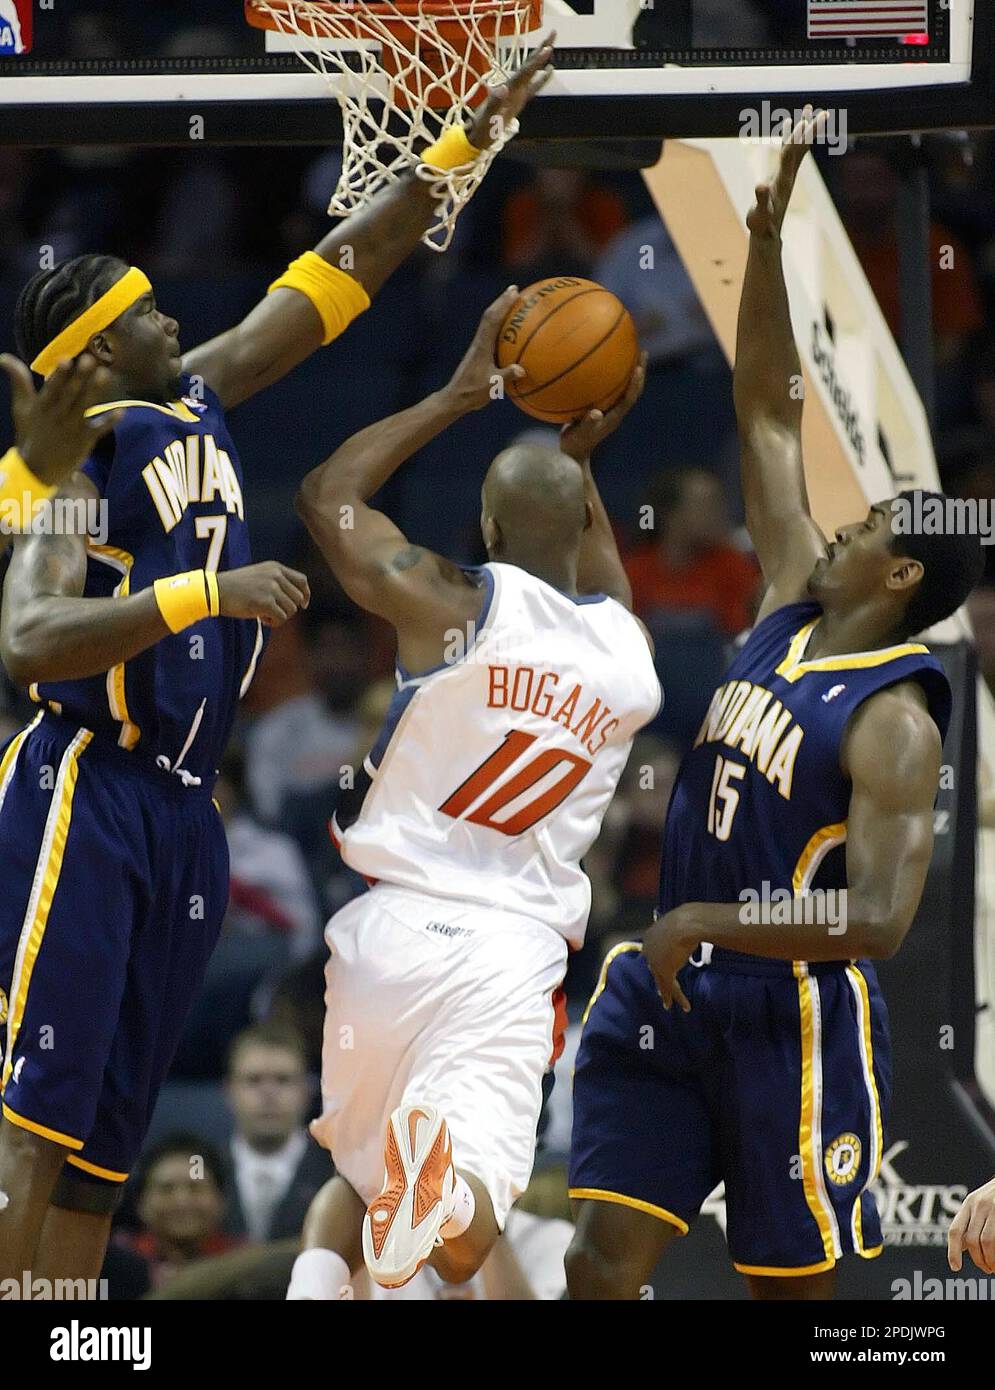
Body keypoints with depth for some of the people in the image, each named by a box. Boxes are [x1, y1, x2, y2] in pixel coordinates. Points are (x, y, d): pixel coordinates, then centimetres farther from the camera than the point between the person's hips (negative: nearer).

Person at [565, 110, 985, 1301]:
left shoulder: (894, 723, -14)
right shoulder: (794, 609, 8)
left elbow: (878, 920, -26)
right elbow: (767, 412, 12)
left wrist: (707, 923, -26)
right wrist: (767, 238, 6)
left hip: (791, 1016, -7)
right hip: (670, 993, 7)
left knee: (791, 1284, 2)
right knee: (601, 1262, -2)